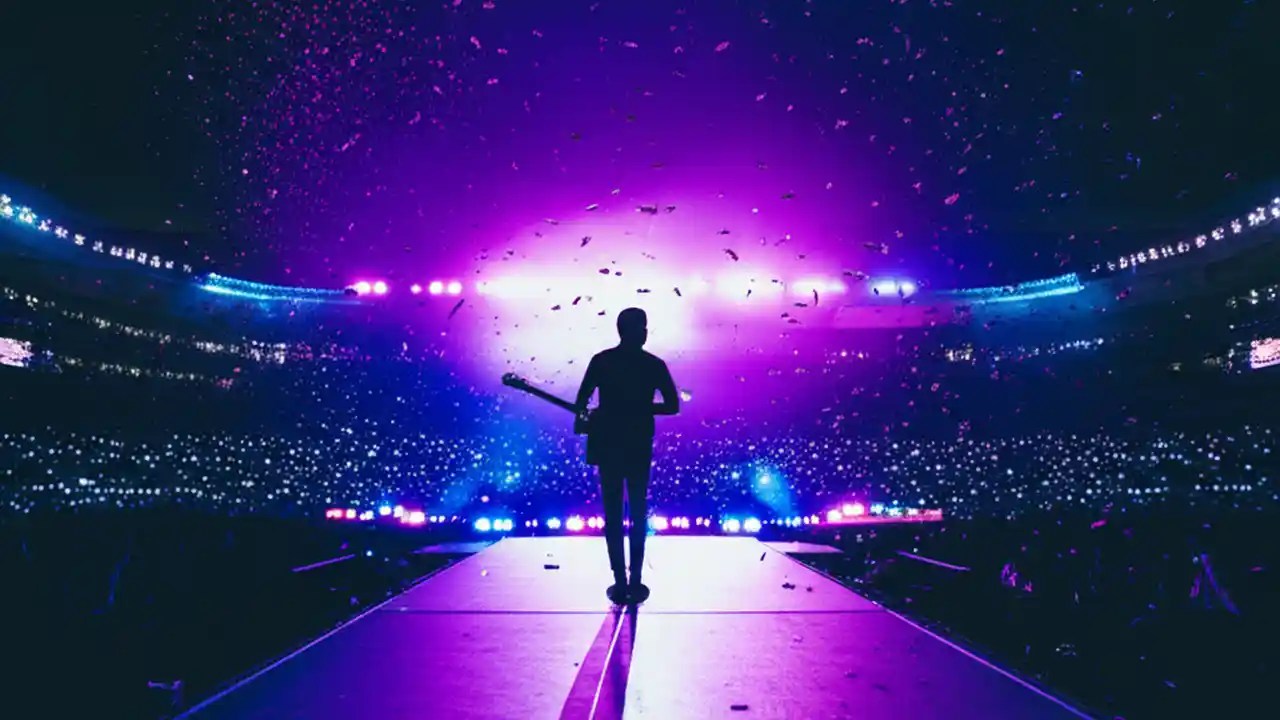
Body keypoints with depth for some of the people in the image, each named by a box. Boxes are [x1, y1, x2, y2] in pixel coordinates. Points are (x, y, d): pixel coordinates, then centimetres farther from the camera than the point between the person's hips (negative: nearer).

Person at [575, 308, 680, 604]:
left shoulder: (601, 361, -4)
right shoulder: (654, 364, -5)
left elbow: (580, 404, -6)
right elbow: (672, 406, -4)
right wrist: (642, 407, 9)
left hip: (607, 446, 0)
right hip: (639, 448, 0)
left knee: (613, 515, 7)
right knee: (638, 513, 11)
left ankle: (620, 583, 7)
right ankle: (635, 582, 11)